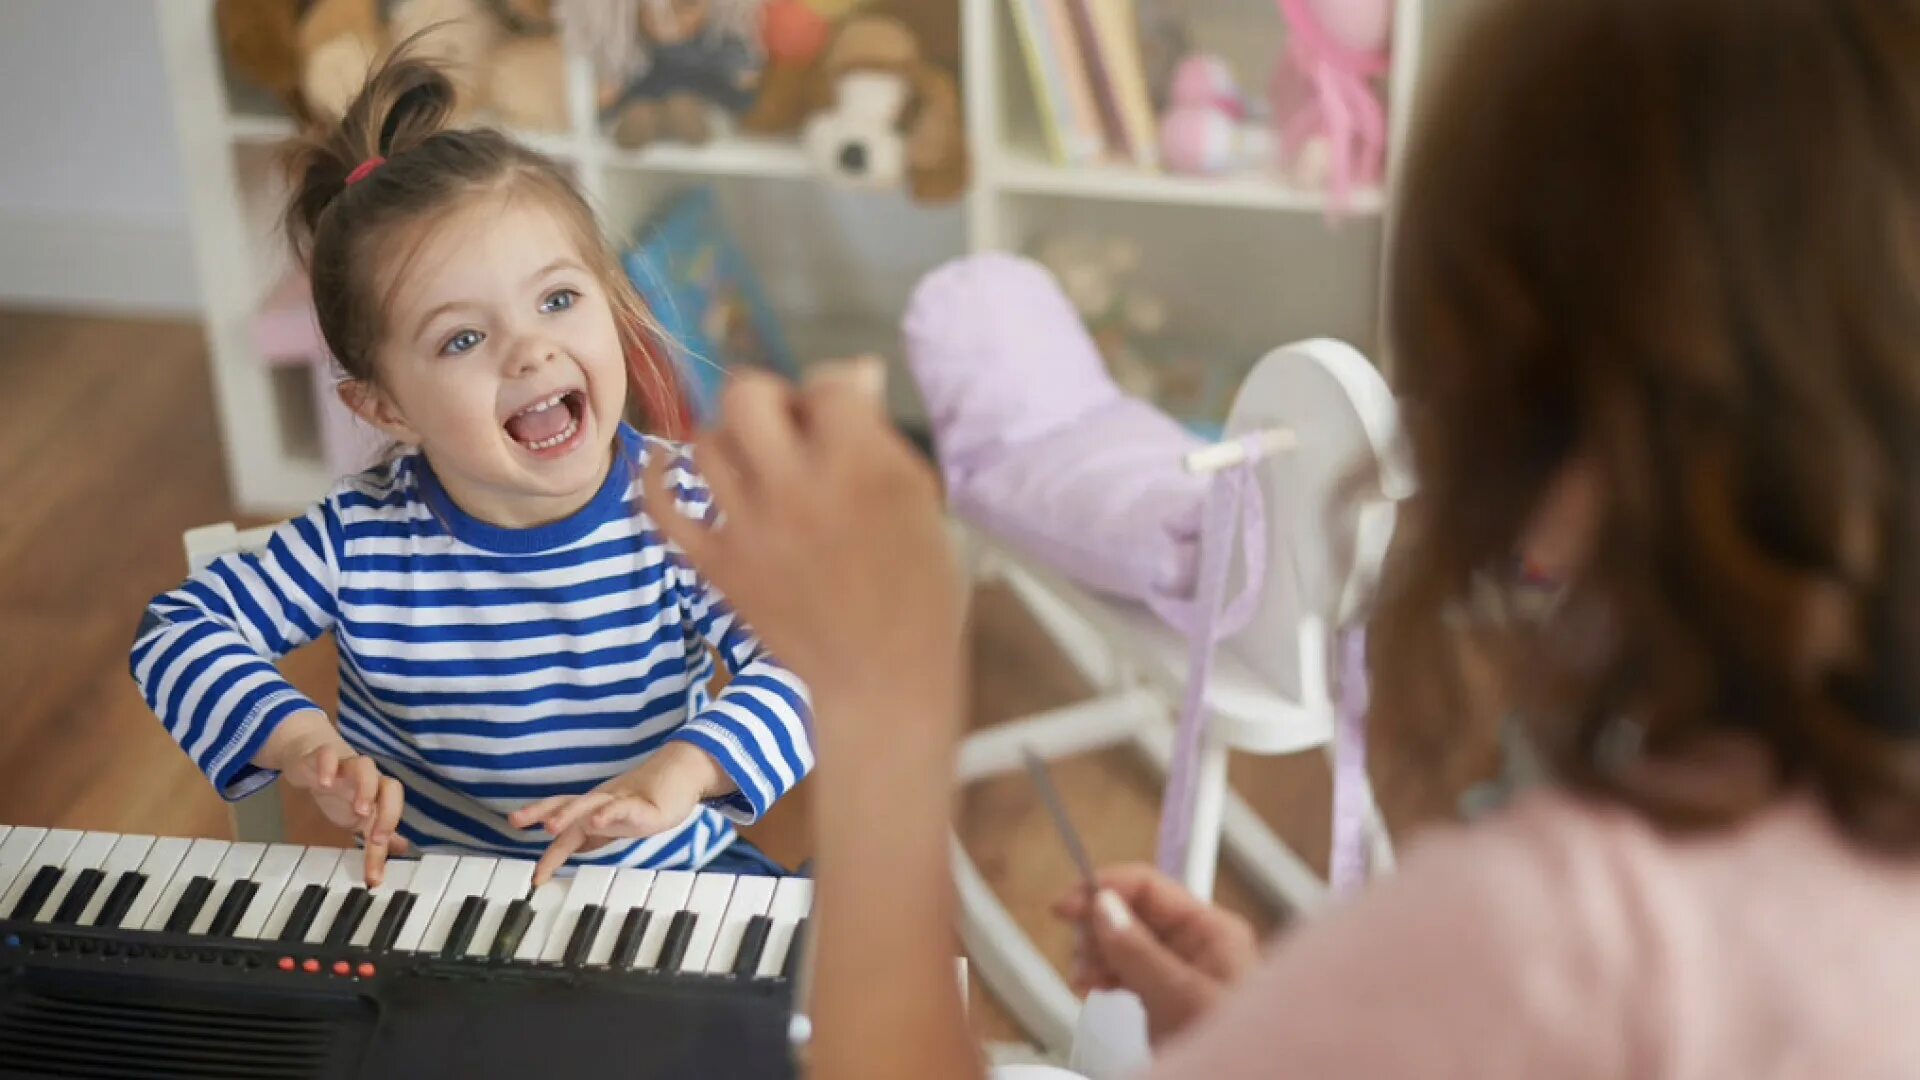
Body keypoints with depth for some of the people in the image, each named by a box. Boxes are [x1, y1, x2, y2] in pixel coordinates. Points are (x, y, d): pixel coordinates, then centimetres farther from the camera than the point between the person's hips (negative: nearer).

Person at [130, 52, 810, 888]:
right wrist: (300, 739, -20)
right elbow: (177, 630, -2)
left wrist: (680, 770, -37)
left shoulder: (683, 514, -13)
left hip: (661, 878, 0)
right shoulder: (358, 542, -11)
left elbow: (803, 667, -20)